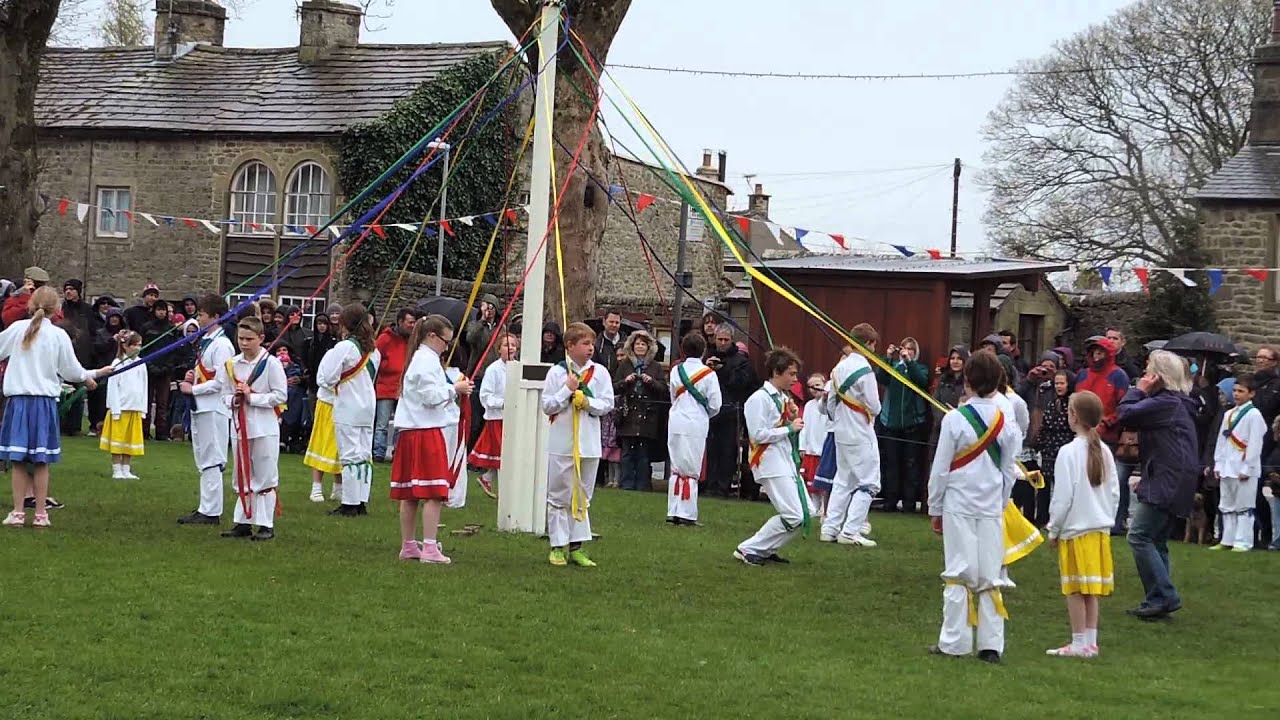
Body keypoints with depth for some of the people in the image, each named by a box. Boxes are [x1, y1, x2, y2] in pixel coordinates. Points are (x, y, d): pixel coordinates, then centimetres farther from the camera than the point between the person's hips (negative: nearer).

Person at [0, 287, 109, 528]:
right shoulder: (58, 335, -3)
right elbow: (71, 371, 4)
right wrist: (91, 375, 24)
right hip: (44, 401, 0)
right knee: (41, 462, 5)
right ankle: (40, 514, 7)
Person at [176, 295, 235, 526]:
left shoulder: (221, 345, -15)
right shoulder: (205, 341, 15)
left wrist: (193, 389, -14)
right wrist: (193, 377, 6)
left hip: (214, 409, -10)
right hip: (200, 407, 10)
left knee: (211, 460, -6)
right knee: (203, 460, 15)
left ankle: (210, 512, -4)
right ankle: (206, 507, 23)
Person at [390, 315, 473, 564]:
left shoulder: (418, 358, 20)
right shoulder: (428, 361, -11)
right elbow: (431, 396, -17)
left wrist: (454, 390, 15)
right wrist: (455, 389, -5)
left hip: (410, 431, 10)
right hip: (427, 432, -10)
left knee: (410, 494, 11)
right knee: (433, 493, -10)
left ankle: (408, 546, 16)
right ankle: (429, 549, -13)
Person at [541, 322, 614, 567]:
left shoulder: (599, 372, 3)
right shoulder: (557, 372, -2)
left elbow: (607, 404, 1)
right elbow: (547, 405, -4)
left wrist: (588, 402, -14)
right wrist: (568, 390, -13)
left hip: (589, 444, 2)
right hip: (562, 443, -2)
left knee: (582, 497, 8)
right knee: (559, 496, 2)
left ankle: (576, 547, 14)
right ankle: (558, 546, 8)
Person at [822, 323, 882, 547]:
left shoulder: (839, 368, 6)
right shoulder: (864, 370, -18)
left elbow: (831, 403, 11)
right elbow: (874, 407, -17)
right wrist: (874, 410, 5)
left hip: (841, 432, 8)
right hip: (861, 434, -8)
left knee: (843, 481, 17)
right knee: (868, 482, -1)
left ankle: (830, 528, 16)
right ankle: (850, 531, -6)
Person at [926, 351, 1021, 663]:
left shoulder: (955, 420, -10)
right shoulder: (1007, 423, 1)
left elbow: (940, 469, -5)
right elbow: (1009, 472, 8)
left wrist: (935, 508, 5)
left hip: (959, 505, -3)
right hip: (992, 506, 3)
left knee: (958, 574, 1)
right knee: (990, 576, 6)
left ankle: (954, 643, 3)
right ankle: (991, 645, 4)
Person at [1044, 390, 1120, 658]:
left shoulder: (1069, 452, -14)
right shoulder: (1104, 451, 5)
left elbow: (1063, 496, -13)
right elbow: (1114, 492, 9)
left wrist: (1053, 529, -2)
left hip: (1075, 529, -6)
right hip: (1101, 528, 6)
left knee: (1075, 590, 0)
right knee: (1091, 590, 11)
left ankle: (1079, 644, 2)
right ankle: (1091, 642, 14)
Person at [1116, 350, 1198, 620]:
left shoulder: (1164, 403, -14)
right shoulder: (1178, 403, 19)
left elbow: (1124, 415, -18)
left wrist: (1139, 390, -4)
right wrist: (1145, 477, 22)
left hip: (1166, 483, -10)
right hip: (1173, 483, 10)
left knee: (1139, 536, -12)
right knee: (1156, 542, 13)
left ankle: (1164, 597, -14)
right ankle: (1160, 600, 14)